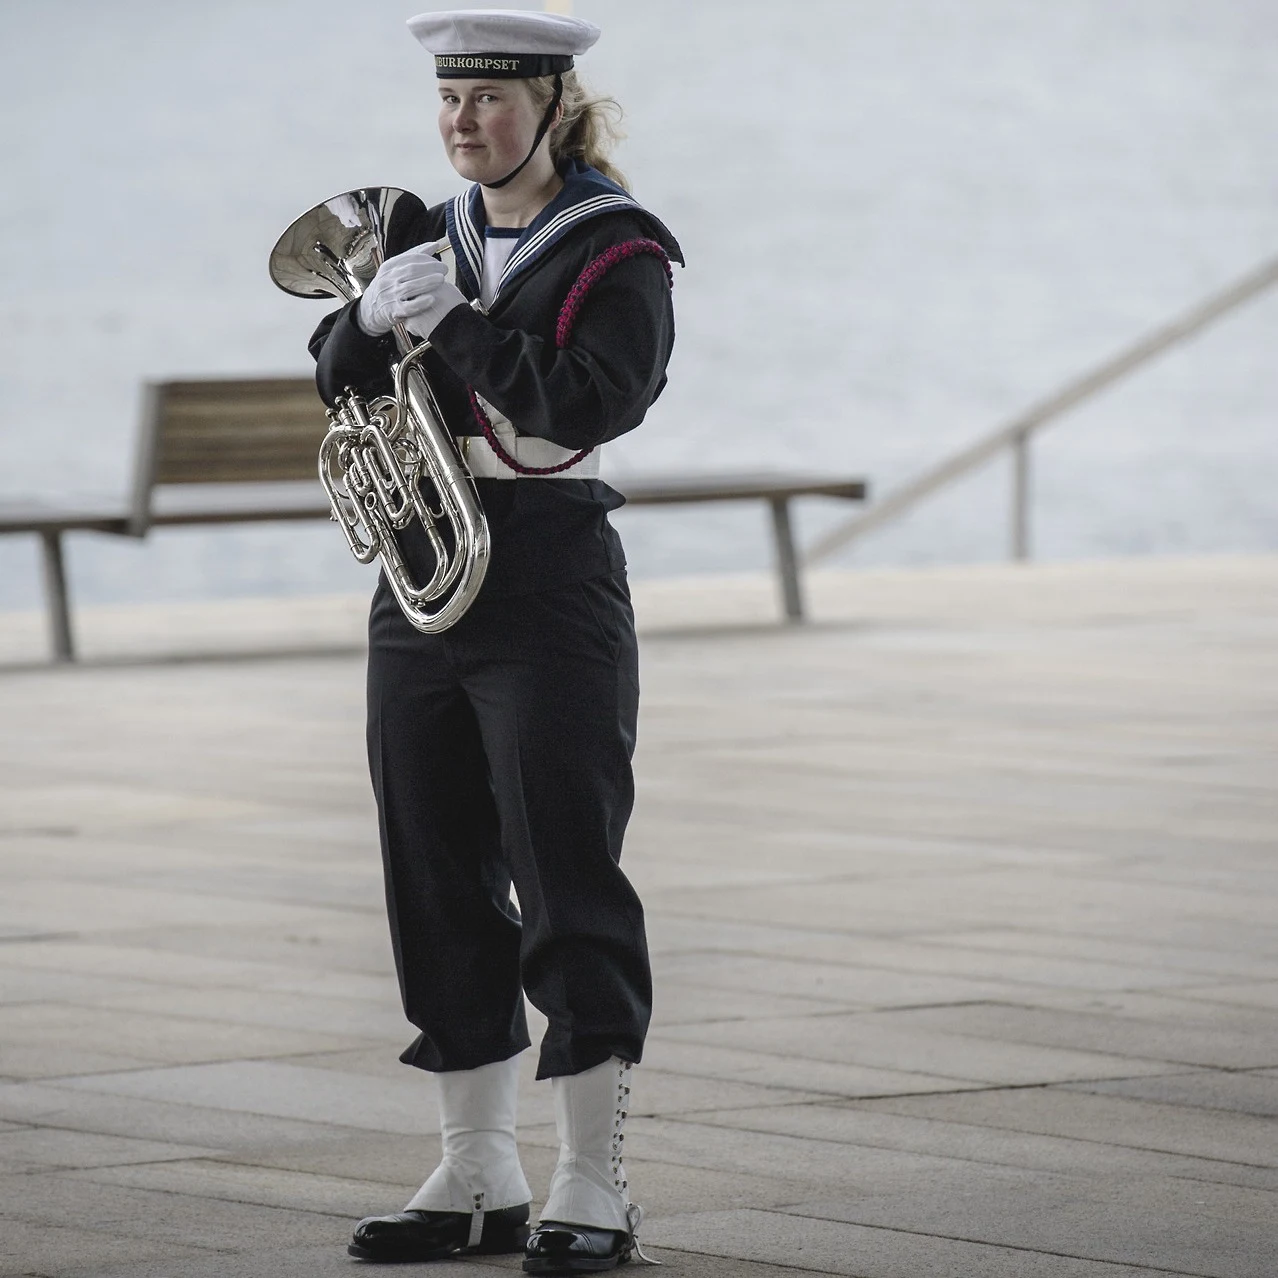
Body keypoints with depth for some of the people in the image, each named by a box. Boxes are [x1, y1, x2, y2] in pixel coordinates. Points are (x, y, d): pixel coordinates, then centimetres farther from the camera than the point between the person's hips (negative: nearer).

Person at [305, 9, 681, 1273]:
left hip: (549, 586, -6)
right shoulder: (430, 234, 13)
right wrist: (374, 315, -16)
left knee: (567, 883, -7)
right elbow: (338, 374, 5)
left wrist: (453, 323, -20)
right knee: (438, 884, 8)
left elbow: (591, 399, -19)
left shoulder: (617, 251, -5)